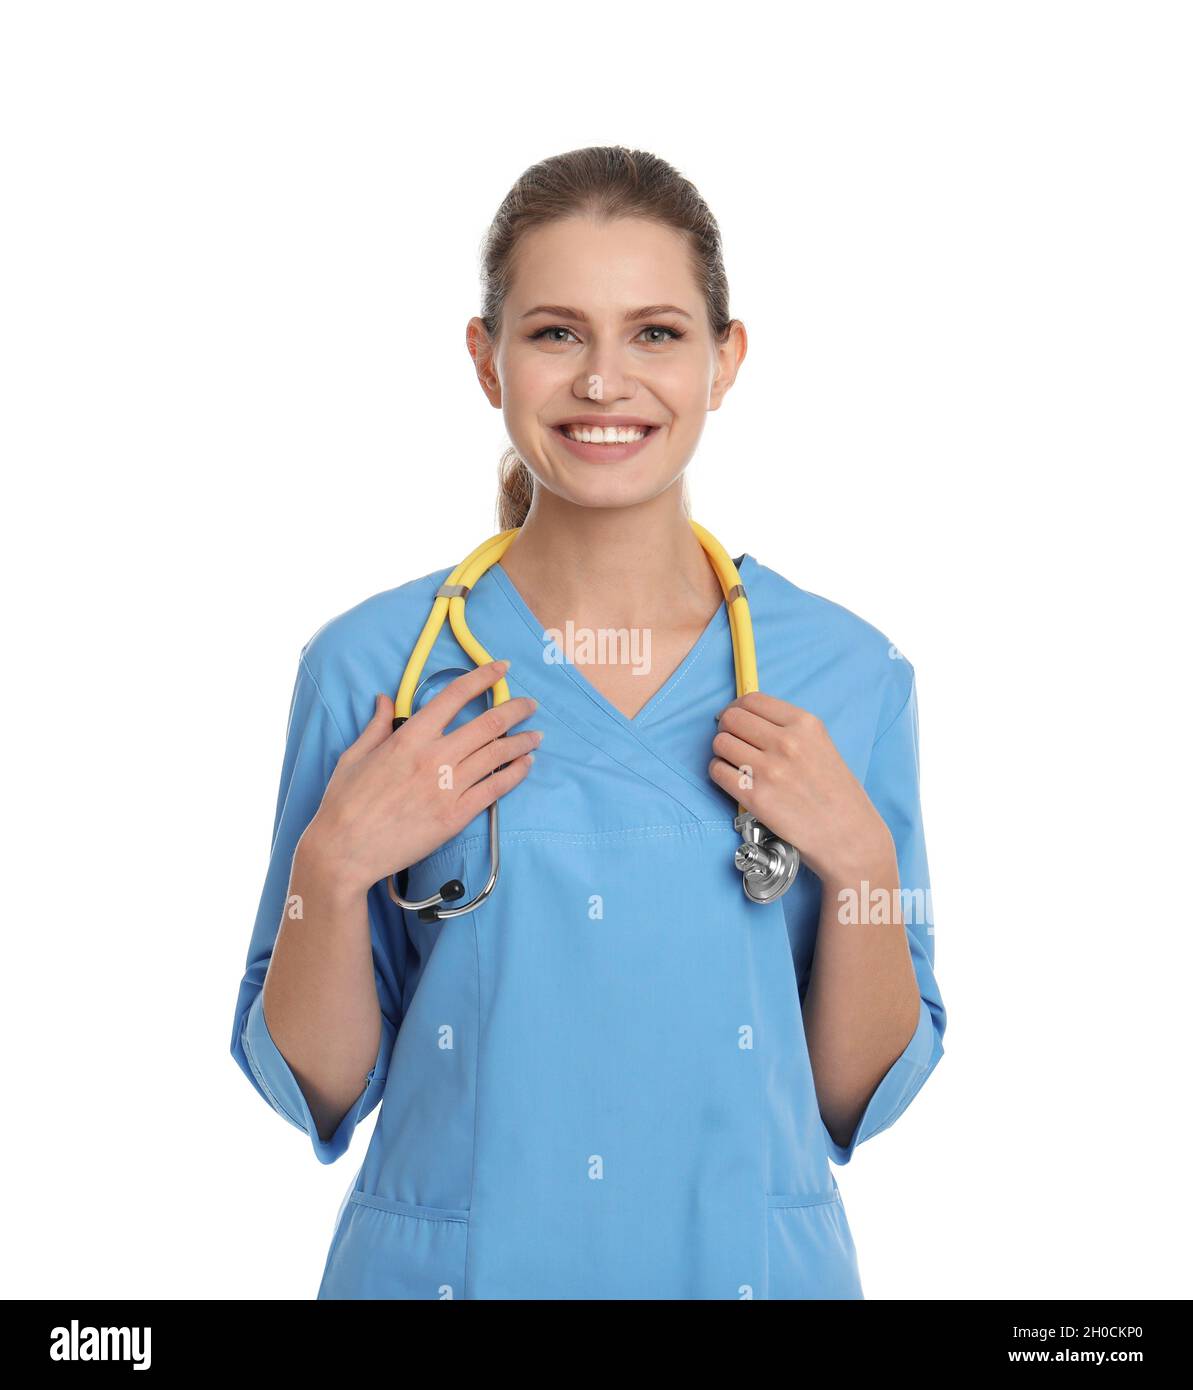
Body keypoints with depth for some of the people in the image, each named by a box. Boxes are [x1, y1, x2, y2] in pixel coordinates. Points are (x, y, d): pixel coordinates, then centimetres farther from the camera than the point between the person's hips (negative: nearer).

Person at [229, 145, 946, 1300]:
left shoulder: (847, 672, -6)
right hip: (453, 1258, 0)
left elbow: (859, 1100, -2)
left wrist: (858, 860, -16)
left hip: (750, 1255, 1)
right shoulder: (369, 665, -9)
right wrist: (332, 869, -19)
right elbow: (314, 1094, -3)